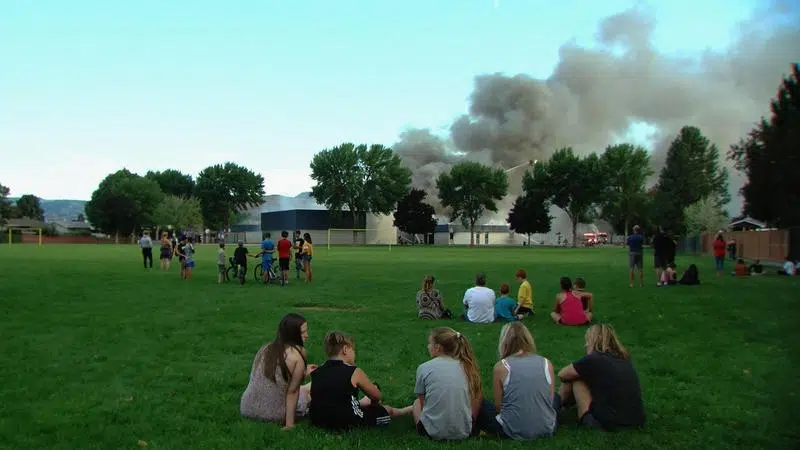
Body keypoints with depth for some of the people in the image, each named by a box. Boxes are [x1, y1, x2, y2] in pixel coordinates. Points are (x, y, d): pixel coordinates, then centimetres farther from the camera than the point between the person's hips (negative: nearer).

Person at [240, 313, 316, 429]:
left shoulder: (266, 348, 3)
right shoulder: (297, 353, -14)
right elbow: (292, 391, -14)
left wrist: (303, 373, 18)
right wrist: (290, 424, -10)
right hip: (272, 414, -6)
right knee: (311, 387, 16)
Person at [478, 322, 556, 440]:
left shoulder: (501, 366, -8)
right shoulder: (547, 364, -2)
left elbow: (498, 406, -3)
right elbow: (551, 399, 6)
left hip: (513, 433, -3)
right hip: (547, 430, 3)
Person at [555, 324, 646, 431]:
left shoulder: (593, 359, -9)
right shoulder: (624, 359, 10)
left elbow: (562, 375, 6)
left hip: (607, 425, -7)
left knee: (574, 377, 7)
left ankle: (558, 404, 28)